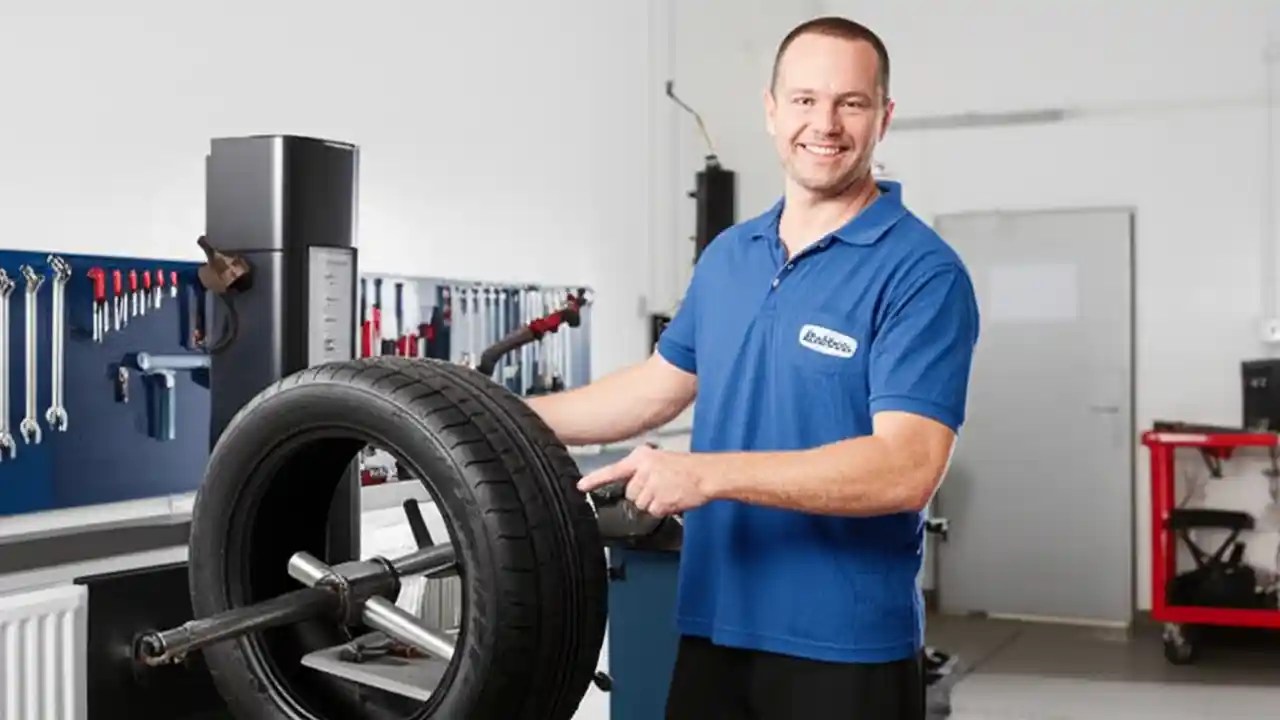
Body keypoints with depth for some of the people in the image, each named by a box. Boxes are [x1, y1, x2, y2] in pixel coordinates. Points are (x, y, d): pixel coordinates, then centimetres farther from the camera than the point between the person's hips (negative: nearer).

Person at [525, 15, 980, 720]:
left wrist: (707, 473, -27)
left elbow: (907, 467, -23)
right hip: (712, 627, 6)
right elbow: (658, 386, 20)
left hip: (845, 646, -6)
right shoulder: (726, 255, 9)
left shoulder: (922, 273, -13)